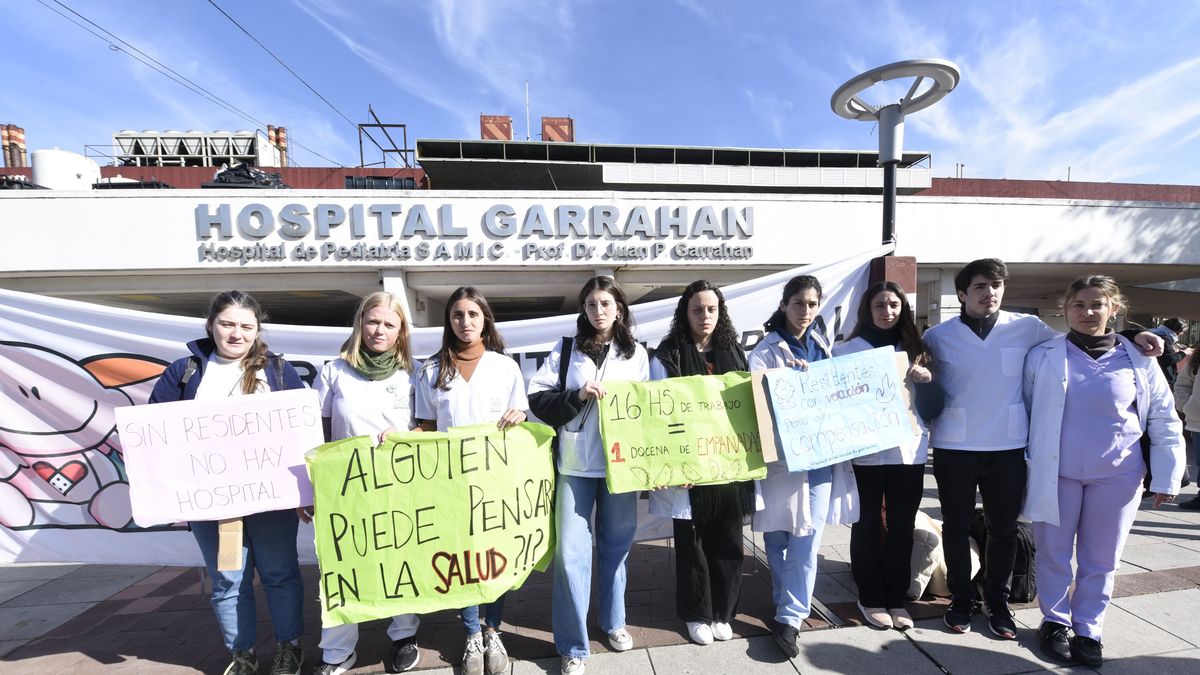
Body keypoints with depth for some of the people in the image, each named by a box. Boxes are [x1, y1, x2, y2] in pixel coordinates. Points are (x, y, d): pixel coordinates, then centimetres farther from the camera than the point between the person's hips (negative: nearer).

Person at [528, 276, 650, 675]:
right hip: (575, 464, -1)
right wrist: (578, 395, -16)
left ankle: (614, 622, 38)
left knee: (615, 547, 15)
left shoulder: (637, 354, 8)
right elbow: (536, 398, -1)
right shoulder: (566, 351, 3)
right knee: (571, 552, -1)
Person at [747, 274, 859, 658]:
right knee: (779, 539, 7)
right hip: (781, 456, -3)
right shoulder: (766, 351, -3)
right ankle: (787, 606, 27)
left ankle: (789, 619, 12)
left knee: (807, 541, 2)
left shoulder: (823, 347, 12)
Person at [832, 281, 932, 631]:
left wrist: (928, 379, -5)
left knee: (902, 527, 10)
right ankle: (871, 598, 22)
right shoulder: (847, 350, -1)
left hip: (909, 450, 3)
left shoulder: (914, 349, 10)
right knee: (867, 526, 7)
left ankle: (897, 598, 25)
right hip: (865, 452, -3)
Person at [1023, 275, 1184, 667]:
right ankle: (1055, 620, 28)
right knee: (1053, 555, 10)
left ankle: (1088, 630, 28)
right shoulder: (1043, 356, -2)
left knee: (1101, 559, 12)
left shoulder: (1139, 360, 1)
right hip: (1056, 474, -1)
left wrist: (1166, 477, 2)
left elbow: (1165, 423, 5)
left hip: (1116, 477, 1)